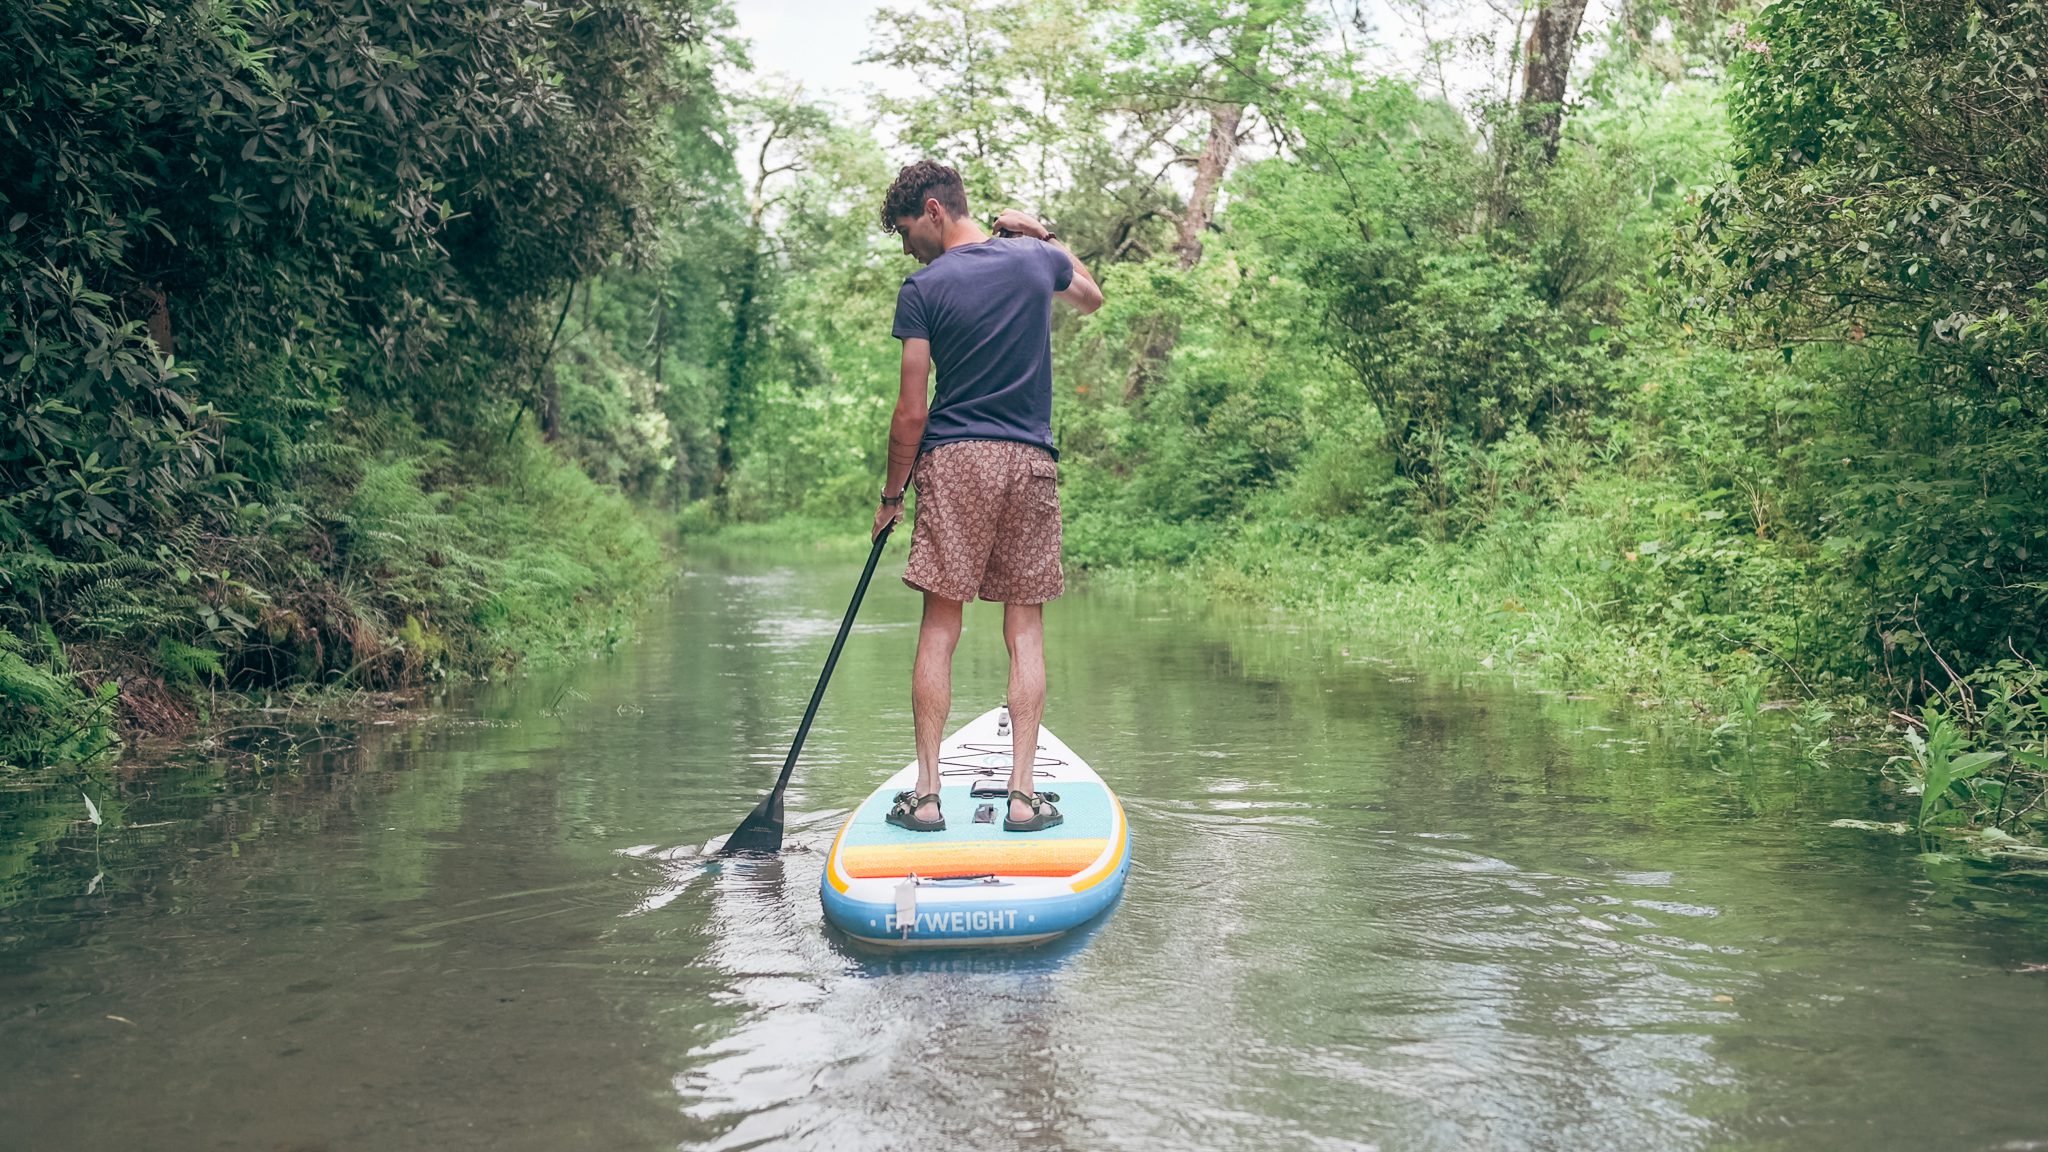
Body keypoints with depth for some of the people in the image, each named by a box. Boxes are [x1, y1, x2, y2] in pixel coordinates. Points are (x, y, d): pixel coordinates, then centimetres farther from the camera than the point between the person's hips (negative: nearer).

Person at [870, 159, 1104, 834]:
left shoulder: (923, 290, -4)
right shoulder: (1038, 260, 7)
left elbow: (912, 413, -4)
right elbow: (1091, 298, 32)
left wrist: (891, 494, 6)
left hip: (953, 461, -3)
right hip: (1031, 462, 3)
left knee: (939, 630, 2)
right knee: (1025, 632, 5)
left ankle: (927, 793, 1)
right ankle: (1022, 793, 1)